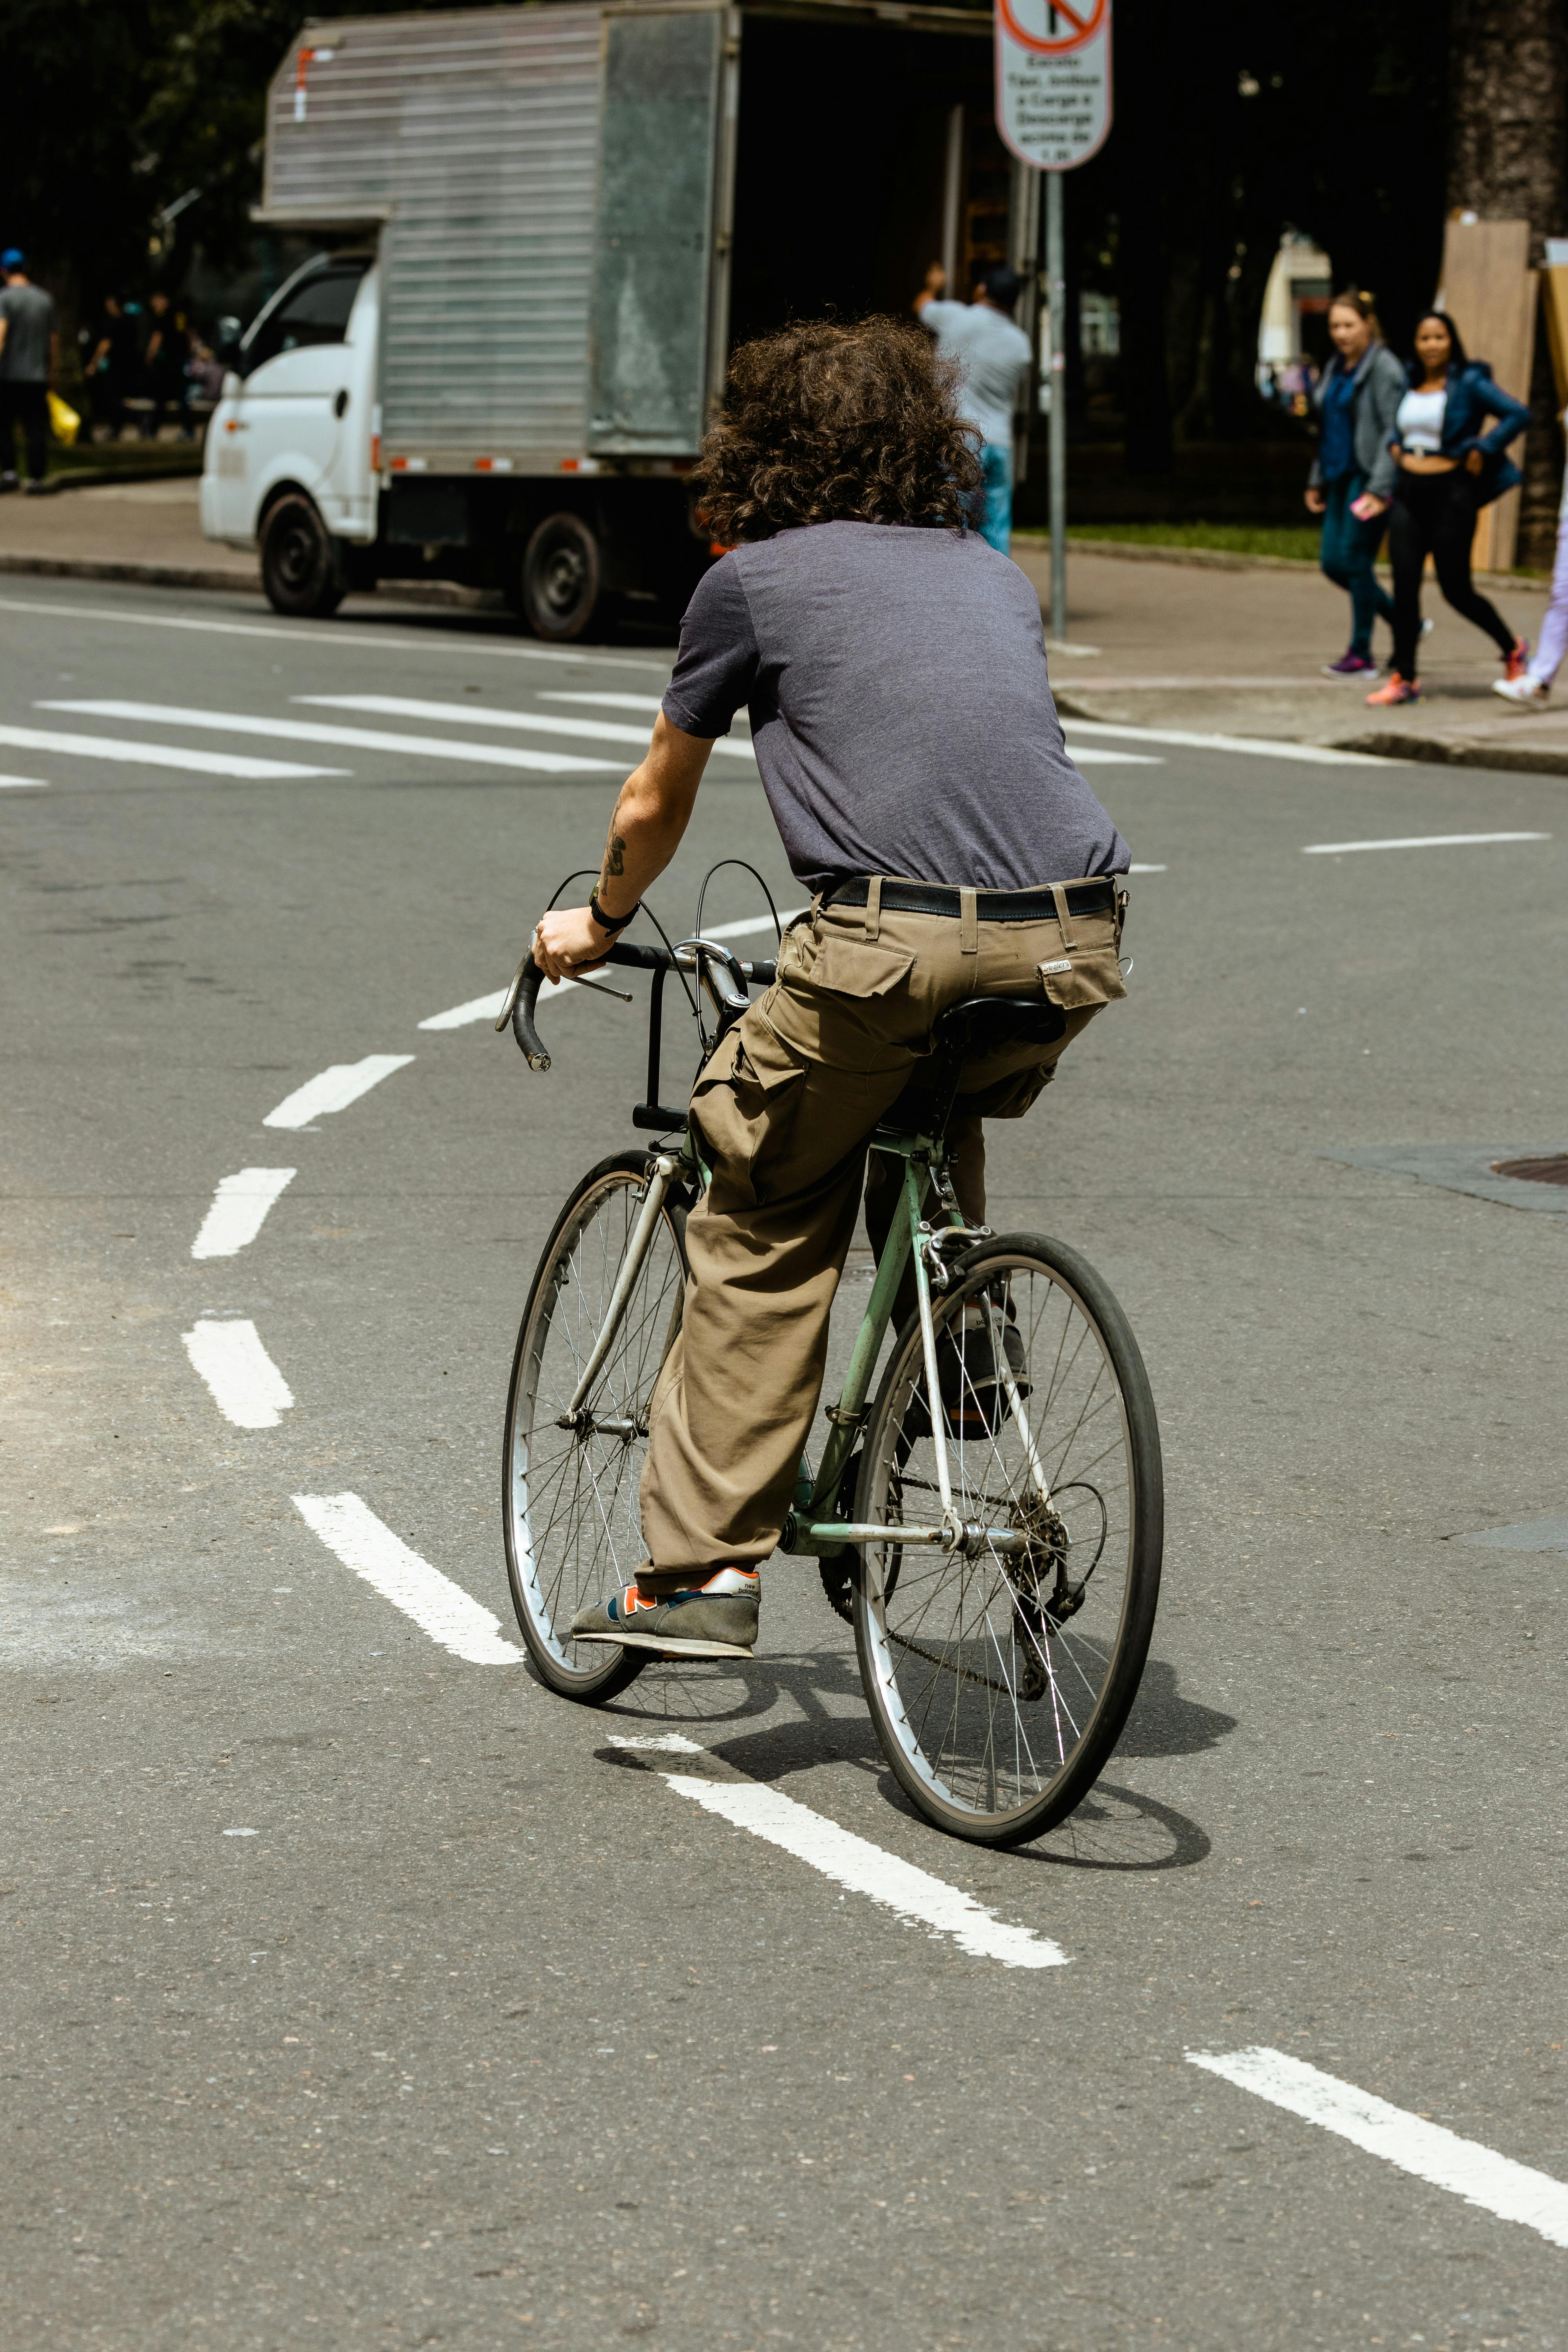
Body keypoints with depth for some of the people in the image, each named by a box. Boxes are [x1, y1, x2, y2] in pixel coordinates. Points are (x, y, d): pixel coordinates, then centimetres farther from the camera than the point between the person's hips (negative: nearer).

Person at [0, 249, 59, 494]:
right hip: (37, 377, 3)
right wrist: (53, 373, 22)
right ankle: (36, 480, -1)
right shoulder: (45, 299, 9)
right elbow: (54, 339, 14)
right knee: (36, 429, 3)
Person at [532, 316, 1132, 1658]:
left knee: (761, 1231, 9)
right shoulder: (995, 575, 27)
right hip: (1075, 943, 4)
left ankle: (703, 1572, 5)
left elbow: (655, 807, 26)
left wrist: (598, 926, 45)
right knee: (938, 1108, 37)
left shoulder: (752, 581, 14)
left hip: (896, 942, -4)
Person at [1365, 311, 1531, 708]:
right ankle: (1404, 679, -1)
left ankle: (1513, 648, 24)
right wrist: (1395, 446, 12)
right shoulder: (1410, 382, 10)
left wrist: (1481, 452, -15)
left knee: (1456, 589, 0)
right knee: (1404, 584, -4)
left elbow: (1518, 414, -14)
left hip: (1450, 493, -5)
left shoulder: (1469, 384, -7)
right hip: (1408, 493, 5)